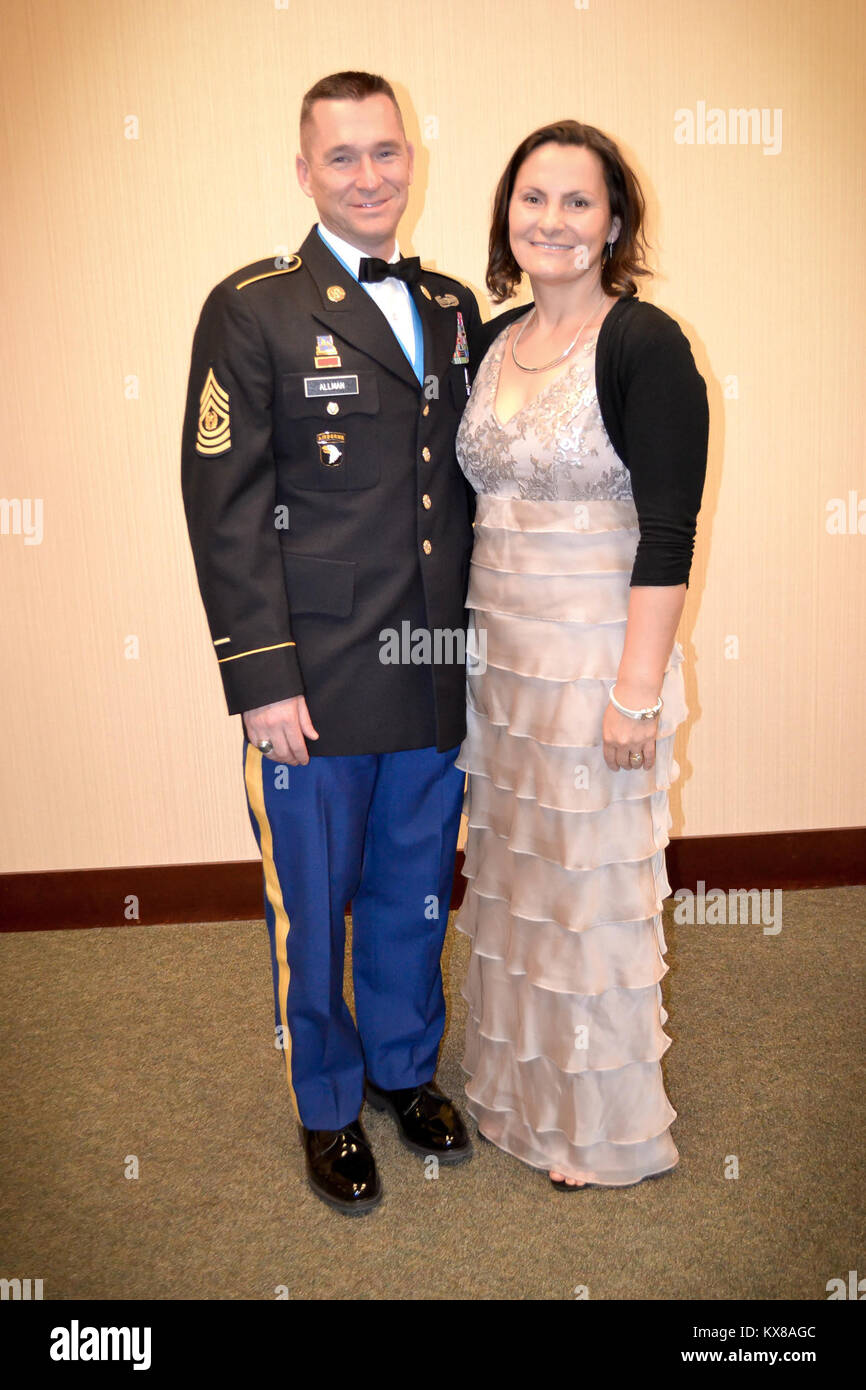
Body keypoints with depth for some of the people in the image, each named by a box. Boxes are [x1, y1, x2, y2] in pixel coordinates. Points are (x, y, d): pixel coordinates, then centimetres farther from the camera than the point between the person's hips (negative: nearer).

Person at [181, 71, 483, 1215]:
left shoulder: (456, 309, 11)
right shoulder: (252, 311, -4)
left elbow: (475, 485, 14)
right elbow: (228, 509, -9)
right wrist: (262, 680, -14)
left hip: (437, 680, 5)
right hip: (314, 684, -4)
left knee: (416, 895, 18)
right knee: (313, 909, 11)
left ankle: (408, 1070, 42)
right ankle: (330, 1106, 34)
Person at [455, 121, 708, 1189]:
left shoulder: (645, 345, -12)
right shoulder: (496, 340, 10)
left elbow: (668, 531, -16)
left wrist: (636, 693, -19)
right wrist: (477, 640, 13)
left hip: (597, 654, -7)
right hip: (498, 653, 7)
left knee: (591, 885, 5)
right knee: (509, 871, 17)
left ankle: (606, 1128, 28)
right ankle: (515, 1089, 38)